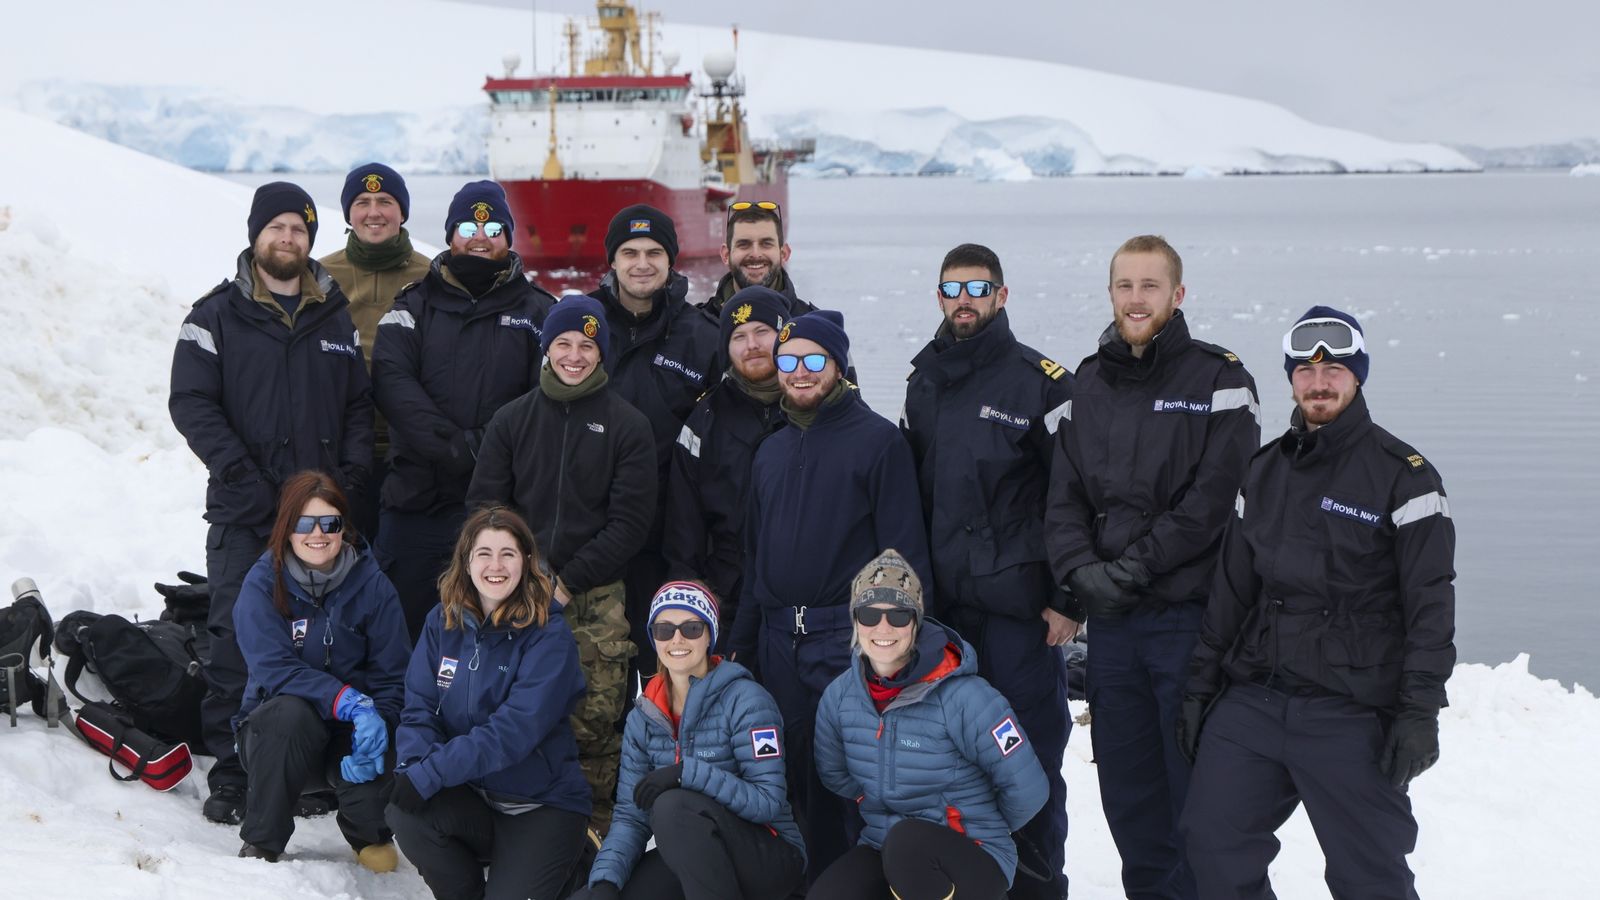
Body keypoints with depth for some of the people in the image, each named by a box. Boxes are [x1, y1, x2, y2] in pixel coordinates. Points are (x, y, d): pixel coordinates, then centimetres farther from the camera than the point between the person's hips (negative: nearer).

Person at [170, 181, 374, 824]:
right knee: (237, 637, -7)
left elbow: (359, 403, 15)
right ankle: (231, 773, 0)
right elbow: (191, 402, -4)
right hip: (244, 511, -3)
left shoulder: (335, 318, 14)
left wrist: (351, 471, -1)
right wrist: (240, 474, -14)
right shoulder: (217, 316, 3)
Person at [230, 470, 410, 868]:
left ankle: (370, 833, 8)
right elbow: (274, 669, -20)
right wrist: (349, 701, -33)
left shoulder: (371, 585, -6)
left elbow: (393, 676, -5)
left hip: (354, 731, 1)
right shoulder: (263, 583, -10)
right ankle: (260, 844, -16)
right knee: (292, 711, -35)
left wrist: (376, 722, -27)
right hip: (279, 731, -1)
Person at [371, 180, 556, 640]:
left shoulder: (538, 312, 9)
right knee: (404, 625, 5)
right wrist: (458, 446, -18)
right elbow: (392, 383, -7)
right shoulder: (414, 306, 10)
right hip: (418, 499, 1)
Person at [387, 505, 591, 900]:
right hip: (470, 798, 4)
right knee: (405, 813, -27)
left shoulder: (549, 635, -13)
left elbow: (514, 730, -22)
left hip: (541, 804, -3)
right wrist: (414, 765, -24)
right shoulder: (443, 621, 2)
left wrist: (428, 774, -28)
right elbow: (419, 709, -1)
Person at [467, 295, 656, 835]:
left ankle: (594, 821, 3)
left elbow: (630, 519, 0)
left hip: (596, 598, -2)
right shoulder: (512, 420, 12)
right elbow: (484, 505, 9)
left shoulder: (627, 426, 5)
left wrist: (570, 580, -8)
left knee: (595, 718, -7)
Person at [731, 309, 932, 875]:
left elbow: (904, 548, -8)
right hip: (778, 639, 6)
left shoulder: (877, 440, -4)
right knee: (801, 778, 9)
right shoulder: (771, 452, 16)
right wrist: (742, 640, 16)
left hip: (850, 638, -6)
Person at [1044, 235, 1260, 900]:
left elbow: (1211, 500, -11)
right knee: (1127, 789, 11)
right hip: (1110, 619, 5)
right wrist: (1081, 570, -10)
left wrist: (1134, 566, -15)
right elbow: (1063, 496, 7)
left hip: (1189, 614, -5)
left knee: (1195, 786, -2)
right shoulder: (1089, 385, 12)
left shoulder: (1218, 381, -3)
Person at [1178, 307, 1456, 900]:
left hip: (1351, 717, -5)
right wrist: (1201, 686, 12)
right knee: (1214, 844, 2)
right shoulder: (1264, 473, 13)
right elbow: (1230, 590, 16)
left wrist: (1419, 712, -13)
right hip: (1251, 703, 5)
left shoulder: (1402, 475, -4)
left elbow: (1431, 603, -7)